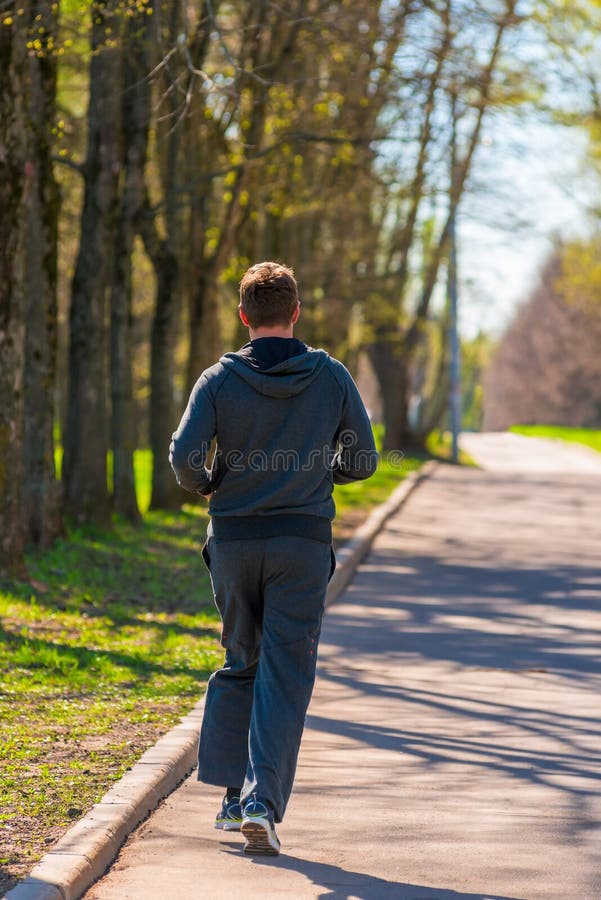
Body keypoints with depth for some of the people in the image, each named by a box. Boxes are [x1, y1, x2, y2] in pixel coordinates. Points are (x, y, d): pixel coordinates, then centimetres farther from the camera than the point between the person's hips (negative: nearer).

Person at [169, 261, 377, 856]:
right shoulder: (332, 377, 0)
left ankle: (233, 795, 14)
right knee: (284, 677, -1)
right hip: (303, 540, -1)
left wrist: (205, 487, 8)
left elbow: (184, 455, -13)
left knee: (240, 664, 17)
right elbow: (362, 461, 4)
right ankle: (261, 802, -13)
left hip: (234, 540, 1)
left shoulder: (220, 379, -3)